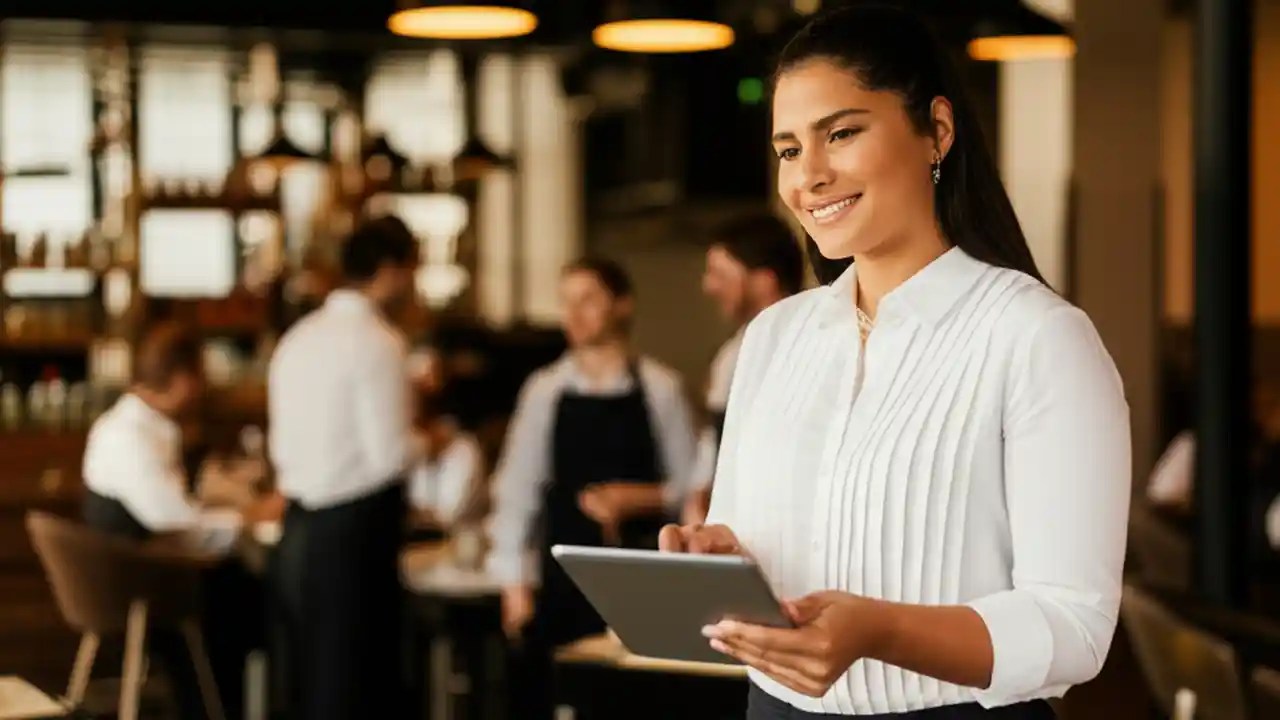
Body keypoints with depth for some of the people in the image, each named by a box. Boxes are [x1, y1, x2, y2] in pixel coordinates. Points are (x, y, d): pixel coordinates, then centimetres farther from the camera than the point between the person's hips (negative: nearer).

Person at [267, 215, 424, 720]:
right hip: (356, 528, -8)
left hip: (301, 527, 8)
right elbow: (391, 453, -17)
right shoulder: (377, 342, -13)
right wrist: (426, 443, 2)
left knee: (313, 678, 14)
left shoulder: (299, 337, 12)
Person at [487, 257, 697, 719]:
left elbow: (691, 486, 2)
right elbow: (516, 489, 3)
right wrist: (515, 581, -1)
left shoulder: (660, 389, 0)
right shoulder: (544, 390, 4)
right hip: (564, 575, 2)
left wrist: (640, 499, -15)